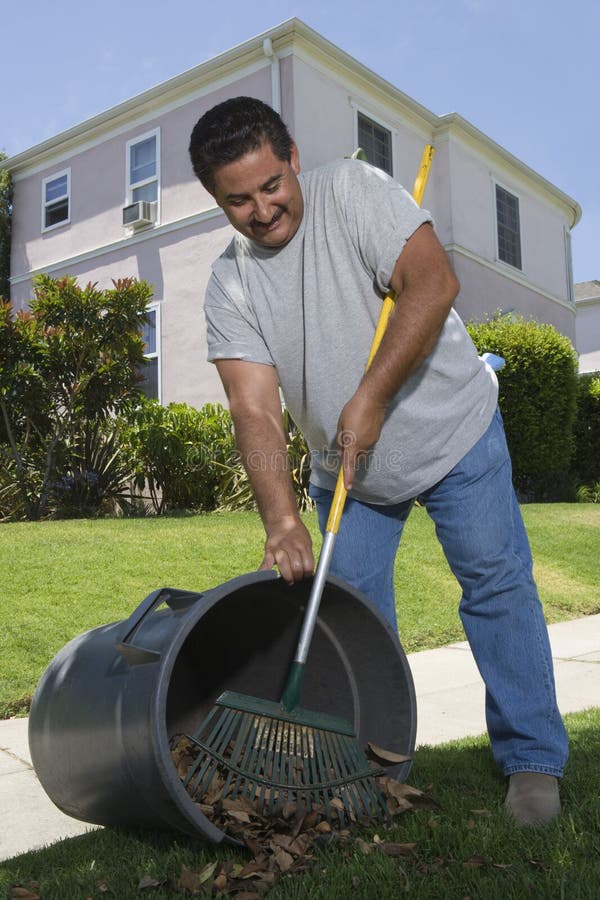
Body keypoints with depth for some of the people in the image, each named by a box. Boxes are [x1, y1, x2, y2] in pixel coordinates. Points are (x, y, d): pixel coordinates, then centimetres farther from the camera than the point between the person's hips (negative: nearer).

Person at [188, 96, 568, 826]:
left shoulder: (352, 190, -14)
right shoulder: (229, 286, -8)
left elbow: (432, 283, -24)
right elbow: (255, 412, -17)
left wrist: (370, 398, -27)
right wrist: (281, 520, -29)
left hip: (450, 429, -3)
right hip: (346, 465, 4)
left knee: (497, 582, -4)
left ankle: (532, 760, 10)